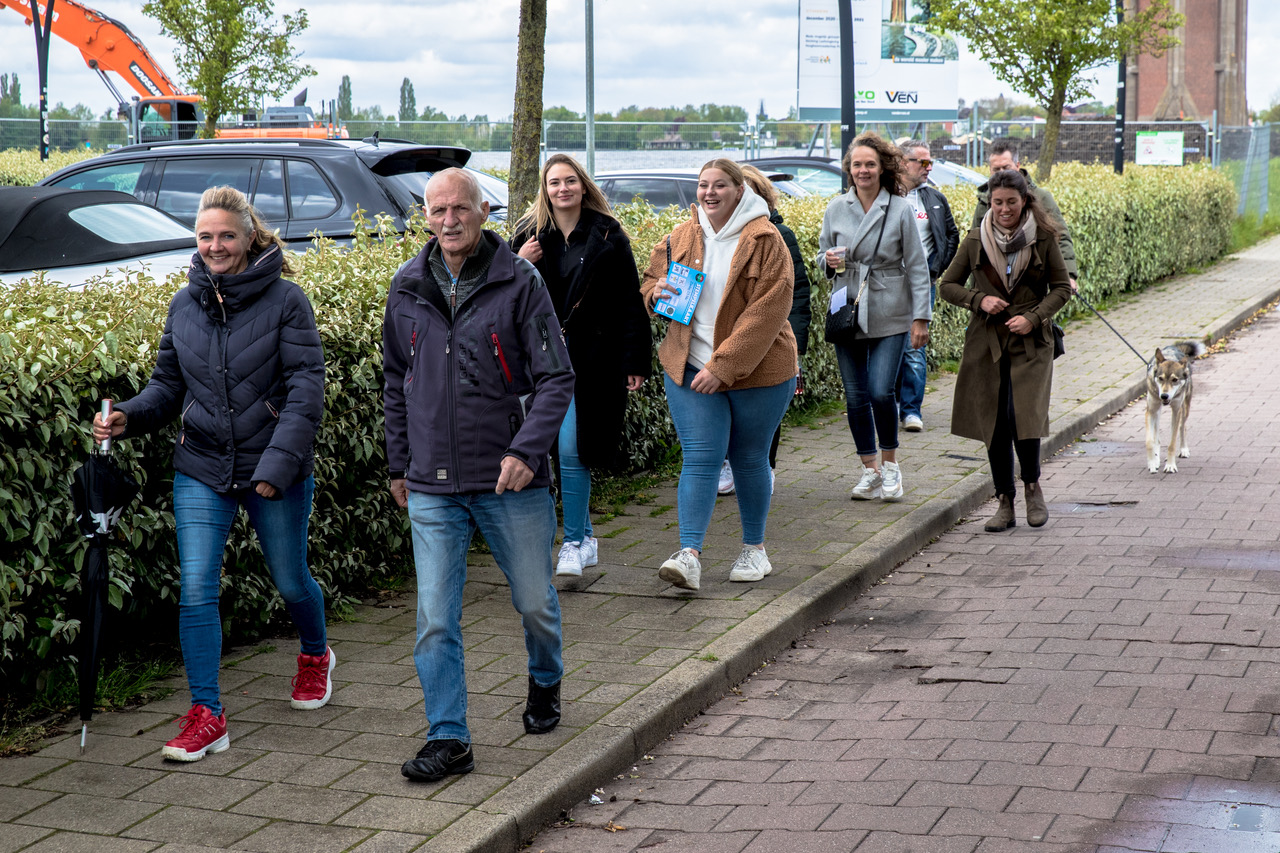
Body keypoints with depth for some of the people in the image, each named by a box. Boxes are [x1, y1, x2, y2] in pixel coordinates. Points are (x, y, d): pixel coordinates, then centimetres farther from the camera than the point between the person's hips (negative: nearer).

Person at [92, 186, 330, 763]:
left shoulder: (284, 300, -10)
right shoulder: (185, 305, 4)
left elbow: (306, 387, -13)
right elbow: (168, 385, 13)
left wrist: (278, 463, -21)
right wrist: (128, 417, -8)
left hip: (277, 472, -3)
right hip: (201, 470, 3)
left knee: (290, 580, 15)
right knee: (196, 589, -6)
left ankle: (315, 656, 46)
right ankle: (206, 716, 0)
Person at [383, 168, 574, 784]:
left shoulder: (520, 282, -7)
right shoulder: (407, 290, 5)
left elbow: (556, 377, -7)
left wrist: (527, 450, -20)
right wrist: (399, 465, 14)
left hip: (511, 480, -2)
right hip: (432, 486, 2)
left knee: (534, 601, 14)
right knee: (435, 620, -2)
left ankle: (545, 685, 42)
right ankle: (449, 738, 7)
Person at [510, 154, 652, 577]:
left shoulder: (608, 236, 0)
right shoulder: (528, 235, 9)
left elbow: (630, 304, 0)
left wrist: (635, 361, -6)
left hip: (589, 359, -4)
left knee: (571, 450, -10)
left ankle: (575, 543, 1)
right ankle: (584, 536, 20)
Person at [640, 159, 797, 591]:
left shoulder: (764, 239, -10)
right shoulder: (680, 238, 5)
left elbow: (767, 311, -16)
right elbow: (650, 280, 21)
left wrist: (723, 365, -21)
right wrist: (656, 293, -6)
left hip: (756, 370, -3)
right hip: (690, 368, 3)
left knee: (749, 459, 10)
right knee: (699, 457, -7)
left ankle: (754, 548, 27)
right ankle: (689, 555, -14)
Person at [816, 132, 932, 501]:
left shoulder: (901, 210, -3)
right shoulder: (836, 209, 5)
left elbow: (917, 267, -1)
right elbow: (822, 257, 16)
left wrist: (921, 317, -6)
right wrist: (829, 261, -9)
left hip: (889, 316, -3)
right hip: (847, 313, 3)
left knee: (881, 391, -12)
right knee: (856, 396, 6)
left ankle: (890, 463, 10)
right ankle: (870, 470, 19)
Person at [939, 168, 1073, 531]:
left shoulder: (1043, 238, -2)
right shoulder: (976, 241, 1)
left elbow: (1062, 287, 5)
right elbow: (947, 285, 8)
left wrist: (1034, 317, -10)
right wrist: (979, 300, -9)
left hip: (1031, 342, -2)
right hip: (986, 343, 2)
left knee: (1025, 418, -13)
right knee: (994, 425, 3)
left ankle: (1032, 484, 14)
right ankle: (1005, 504, 14)